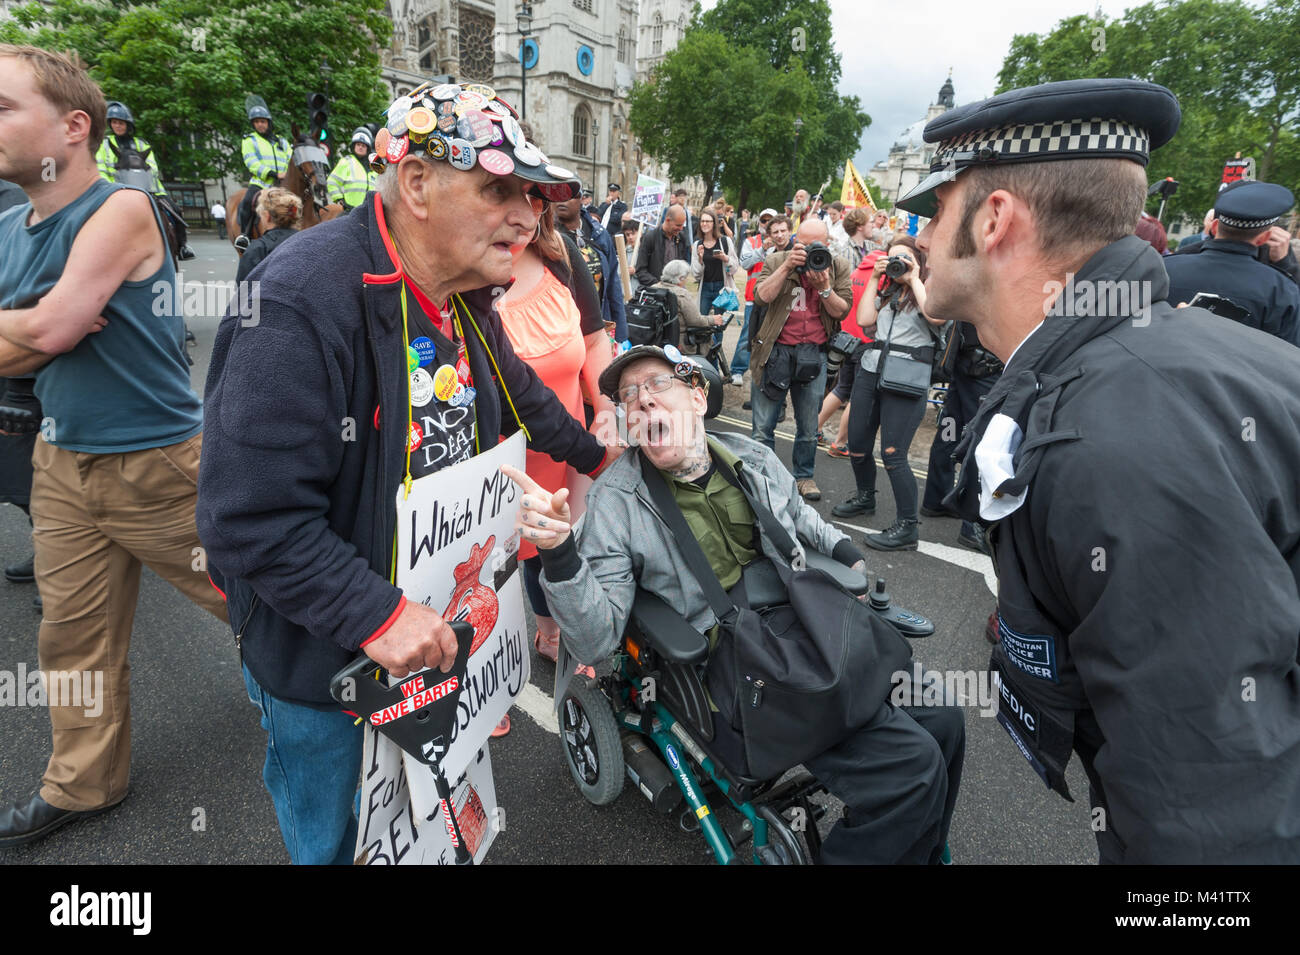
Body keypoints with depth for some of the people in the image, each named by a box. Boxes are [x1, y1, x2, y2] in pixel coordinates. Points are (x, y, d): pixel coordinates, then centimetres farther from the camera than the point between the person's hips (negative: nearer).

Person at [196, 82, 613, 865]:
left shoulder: (465, 299, -1)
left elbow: (519, 395, 20)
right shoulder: (303, 301, -29)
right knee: (341, 840, 19)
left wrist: (593, 454, 29)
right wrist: (376, 617, -31)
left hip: (439, 631, 7)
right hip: (328, 656, -7)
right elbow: (250, 518, -31)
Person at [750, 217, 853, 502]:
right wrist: (788, 267, -18)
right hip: (775, 350, -1)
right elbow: (761, 296, -13)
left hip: (814, 353, 1)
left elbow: (842, 310, -1)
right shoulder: (776, 261, 3)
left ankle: (804, 475, 29)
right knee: (763, 427, 2)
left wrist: (824, 287, -16)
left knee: (809, 427, 11)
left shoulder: (838, 268, 7)